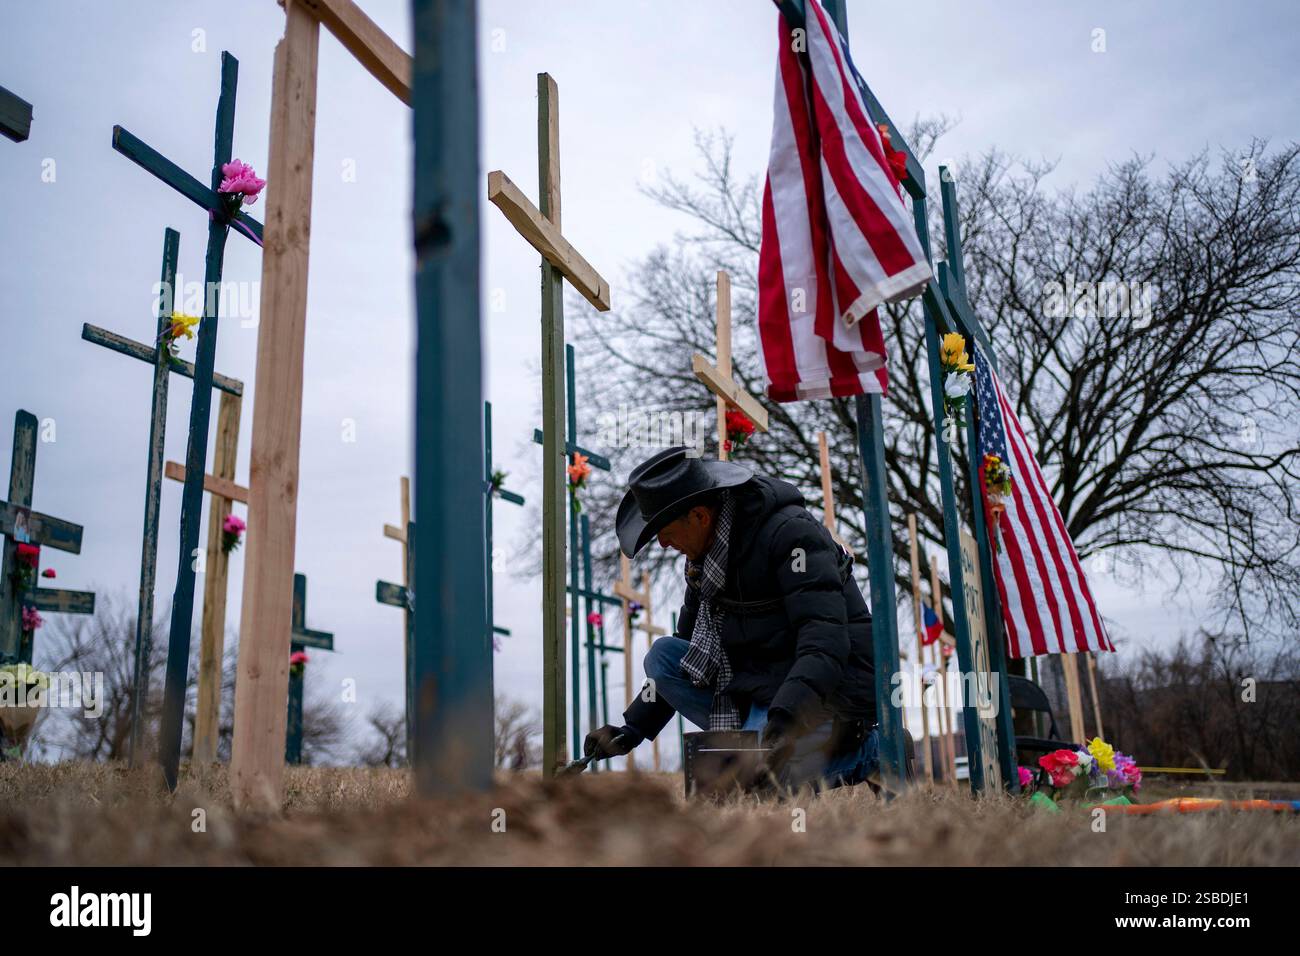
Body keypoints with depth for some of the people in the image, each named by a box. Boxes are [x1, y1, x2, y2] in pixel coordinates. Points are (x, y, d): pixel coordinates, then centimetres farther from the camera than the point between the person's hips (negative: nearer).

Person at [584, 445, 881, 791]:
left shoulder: (791, 533, -20)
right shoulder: (704, 554, 6)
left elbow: (826, 644, -30)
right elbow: (690, 646, 15)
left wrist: (785, 717, -43)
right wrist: (633, 728, 8)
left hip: (831, 690, -8)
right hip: (763, 686, 8)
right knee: (661, 657, -4)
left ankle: (866, 750, -4)